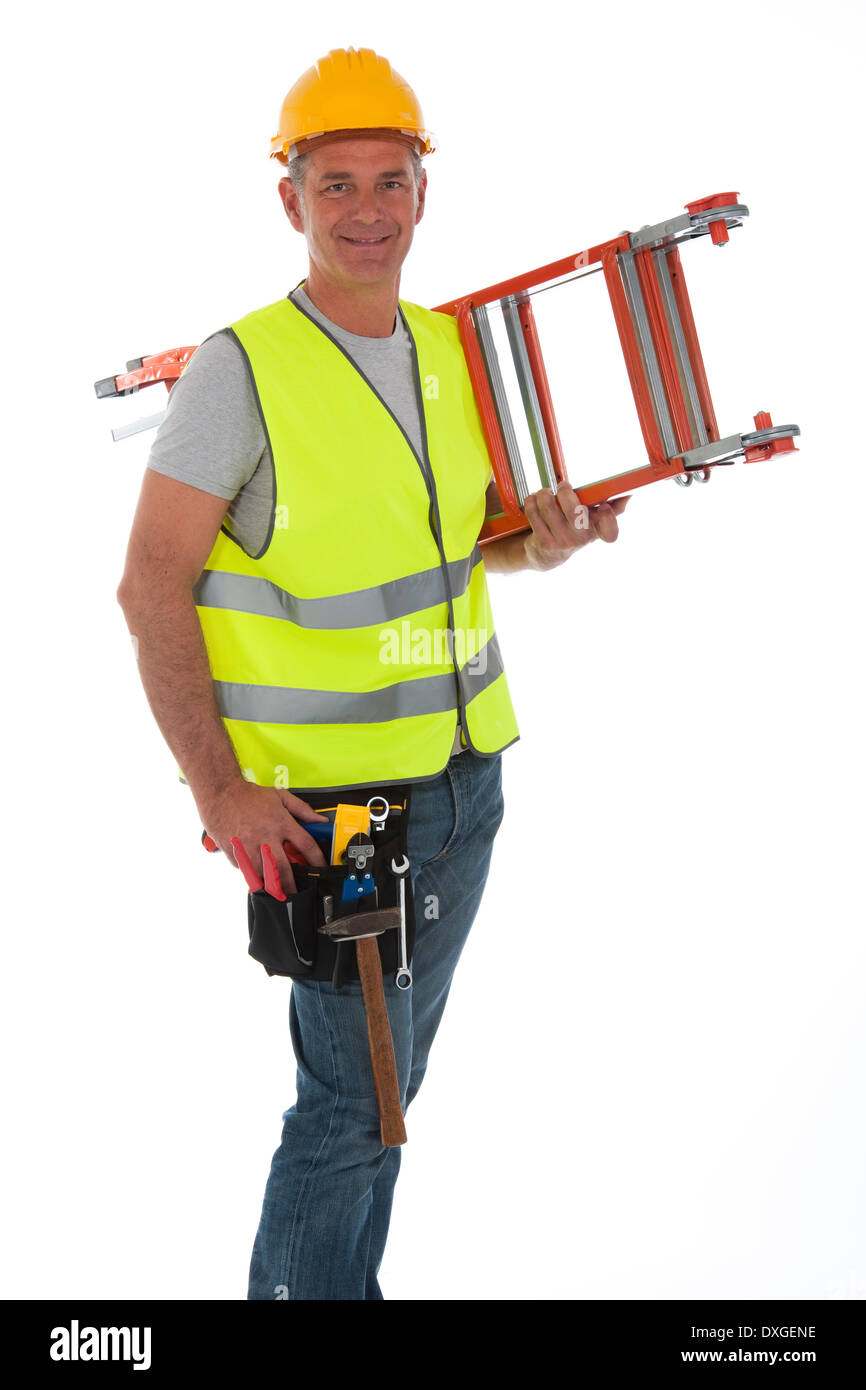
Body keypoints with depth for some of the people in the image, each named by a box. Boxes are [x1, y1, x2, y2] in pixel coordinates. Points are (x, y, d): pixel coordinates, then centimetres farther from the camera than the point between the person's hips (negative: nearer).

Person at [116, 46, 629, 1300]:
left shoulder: (453, 350, 6)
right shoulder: (241, 369, -15)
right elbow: (152, 587, -15)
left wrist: (545, 540, -3)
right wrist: (219, 788, -20)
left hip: (466, 775, 7)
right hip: (326, 796, -7)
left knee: (390, 1074, 18)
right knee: (353, 1102, -2)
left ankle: (349, 1280, 35)